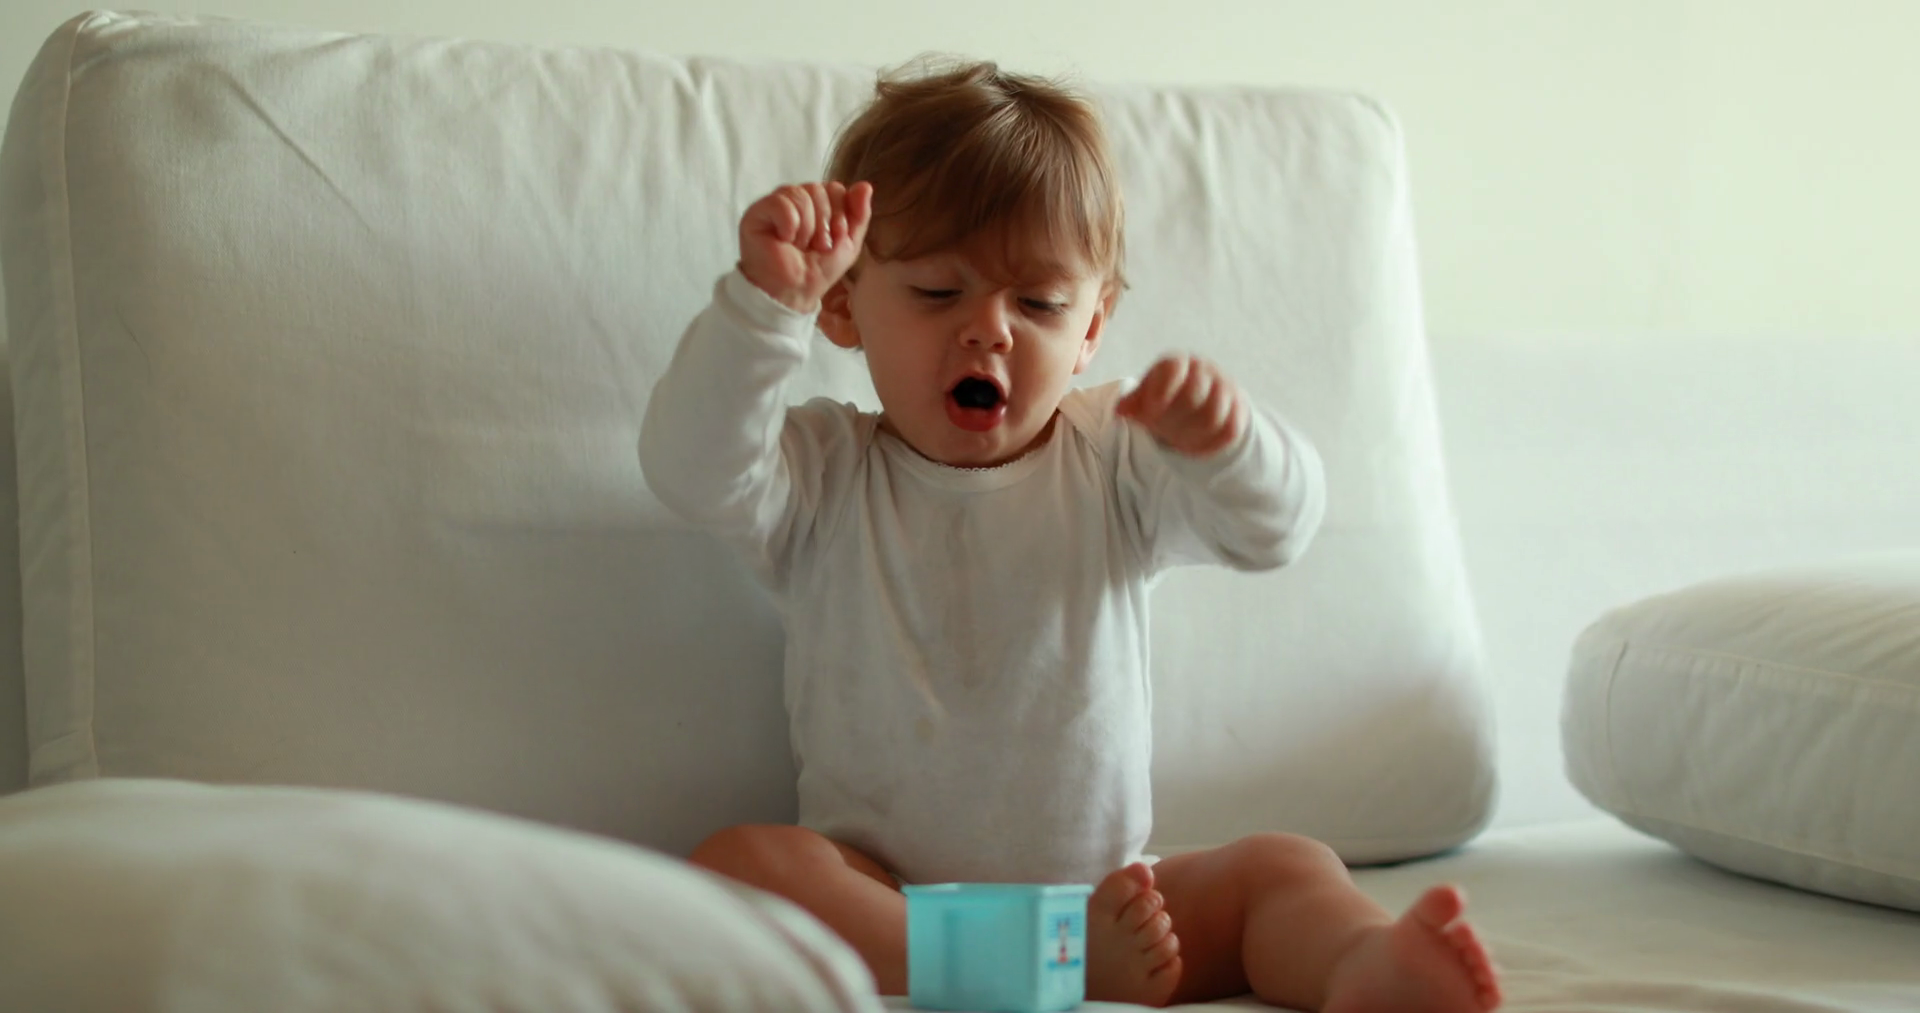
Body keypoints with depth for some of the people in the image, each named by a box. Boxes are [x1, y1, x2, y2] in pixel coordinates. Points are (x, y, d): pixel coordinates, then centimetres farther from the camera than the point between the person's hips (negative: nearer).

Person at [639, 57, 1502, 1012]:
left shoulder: (1113, 463, 6)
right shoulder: (822, 478, 2)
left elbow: (1274, 525, -9)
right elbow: (692, 467, -18)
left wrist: (1224, 443, -32)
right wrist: (768, 300, -32)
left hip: (1101, 888, 2)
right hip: (883, 899, -2)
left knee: (1288, 869, -18)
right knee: (735, 862, -30)